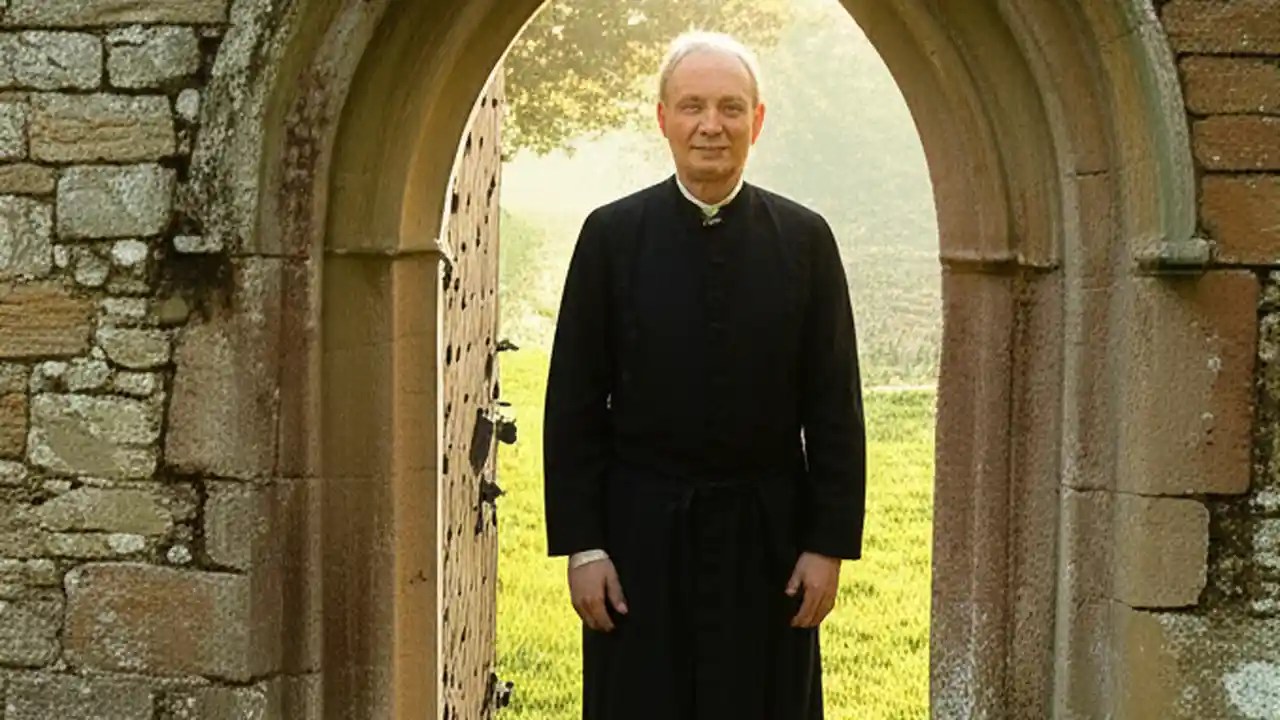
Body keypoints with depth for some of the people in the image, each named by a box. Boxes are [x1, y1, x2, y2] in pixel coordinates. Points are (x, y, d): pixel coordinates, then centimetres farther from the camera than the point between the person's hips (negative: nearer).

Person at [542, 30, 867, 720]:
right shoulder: (611, 235, -1)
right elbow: (573, 405, -1)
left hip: (766, 534, 1)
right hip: (642, 532, 0)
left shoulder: (805, 239, 1)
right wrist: (580, 545, -5)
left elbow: (836, 408, 2)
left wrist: (830, 543, -2)